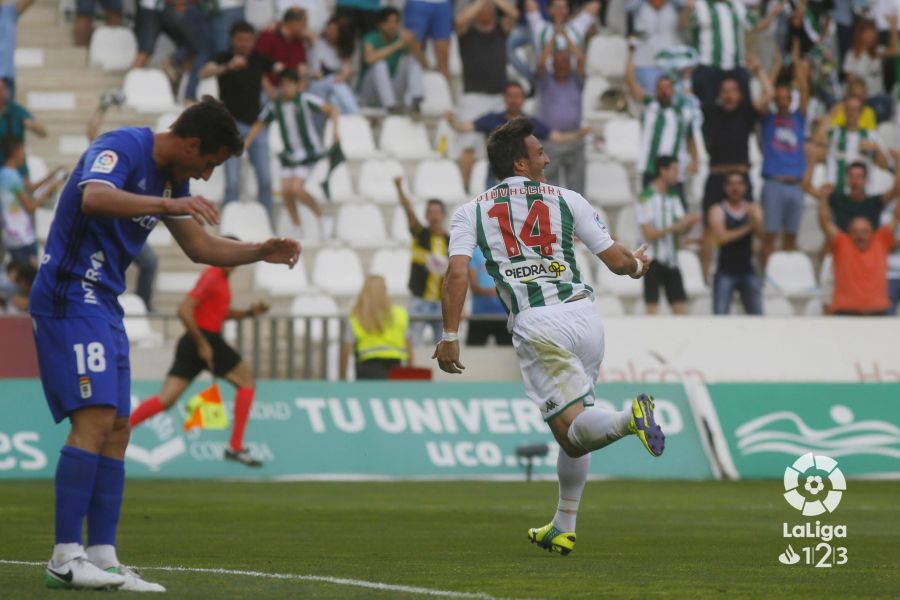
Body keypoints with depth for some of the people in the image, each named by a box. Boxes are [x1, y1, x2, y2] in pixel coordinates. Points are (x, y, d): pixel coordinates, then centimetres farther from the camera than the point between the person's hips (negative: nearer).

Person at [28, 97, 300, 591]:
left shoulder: (171, 177, 14)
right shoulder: (120, 148, -14)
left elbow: (199, 246, 24)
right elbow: (95, 198, -35)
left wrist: (262, 252, 12)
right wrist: (169, 204, -42)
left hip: (103, 304, 10)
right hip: (71, 296, -10)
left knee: (116, 430, 6)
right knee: (95, 419, -18)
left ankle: (102, 559, 7)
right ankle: (66, 557, -19)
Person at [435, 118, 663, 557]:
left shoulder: (471, 212, 12)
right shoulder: (565, 199, 13)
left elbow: (457, 274, -3)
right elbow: (617, 261, 13)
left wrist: (450, 336, -1)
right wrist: (639, 264, 36)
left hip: (535, 325, -2)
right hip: (583, 314, 2)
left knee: (572, 430, -7)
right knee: (573, 434, 19)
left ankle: (628, 419, -39)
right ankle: (563, 528, 20)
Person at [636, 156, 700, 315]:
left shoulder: (673, 197, 13)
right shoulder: (646, 198, -7)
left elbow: (681, 230, 7)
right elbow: (649, 234, -14)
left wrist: (689, 223, -14)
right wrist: (674, 227, -21)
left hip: (671, 260, 6)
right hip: (653, 260, -6)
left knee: (680, 308, 1)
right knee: (652, 308, -8)